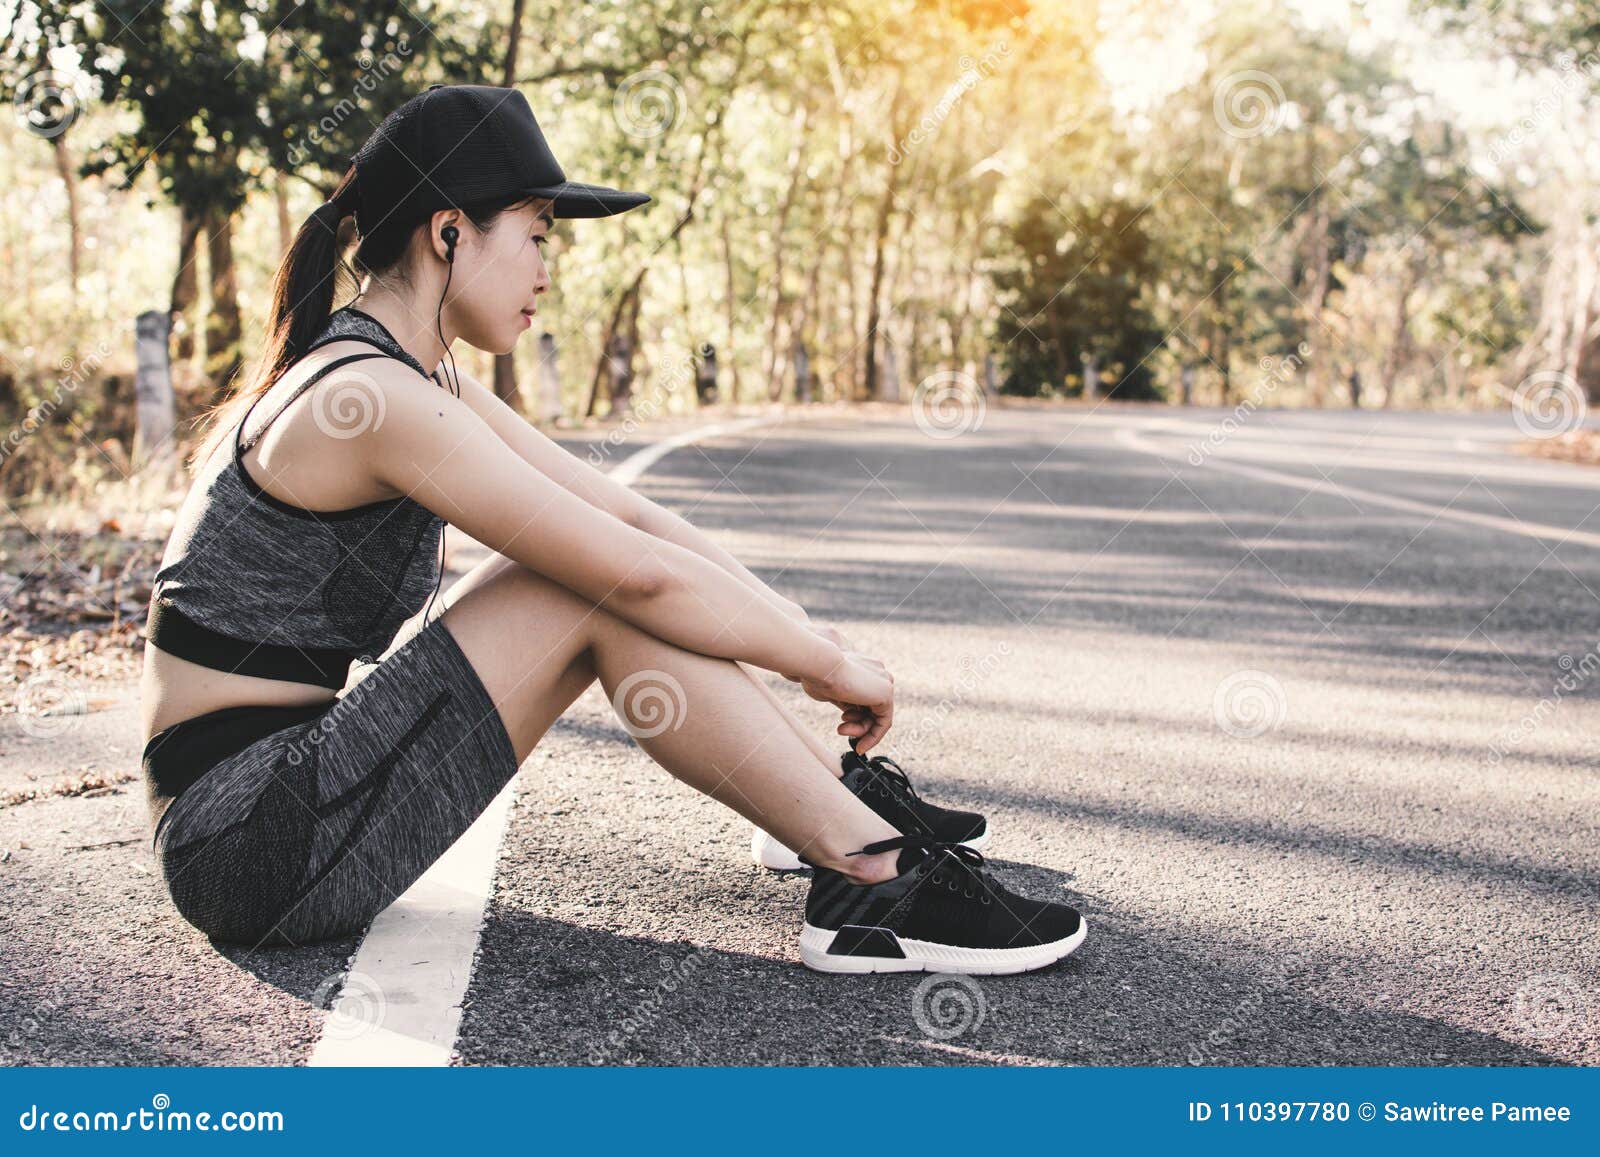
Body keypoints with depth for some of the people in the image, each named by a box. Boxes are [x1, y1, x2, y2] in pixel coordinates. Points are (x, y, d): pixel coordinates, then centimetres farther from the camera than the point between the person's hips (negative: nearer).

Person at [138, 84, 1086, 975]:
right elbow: (638, 571, -22)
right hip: (251, 845, -9)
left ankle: (832, 795, 11)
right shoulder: (372, 397, -20)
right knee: (599, 589, -18)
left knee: (601, 574, 3)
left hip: (291, 788, 9)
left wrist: (806, 634, 1)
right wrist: (833, 665, -10)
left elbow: (632, 512, 7)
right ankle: (877, 873, -13)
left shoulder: (419, 383, 10)